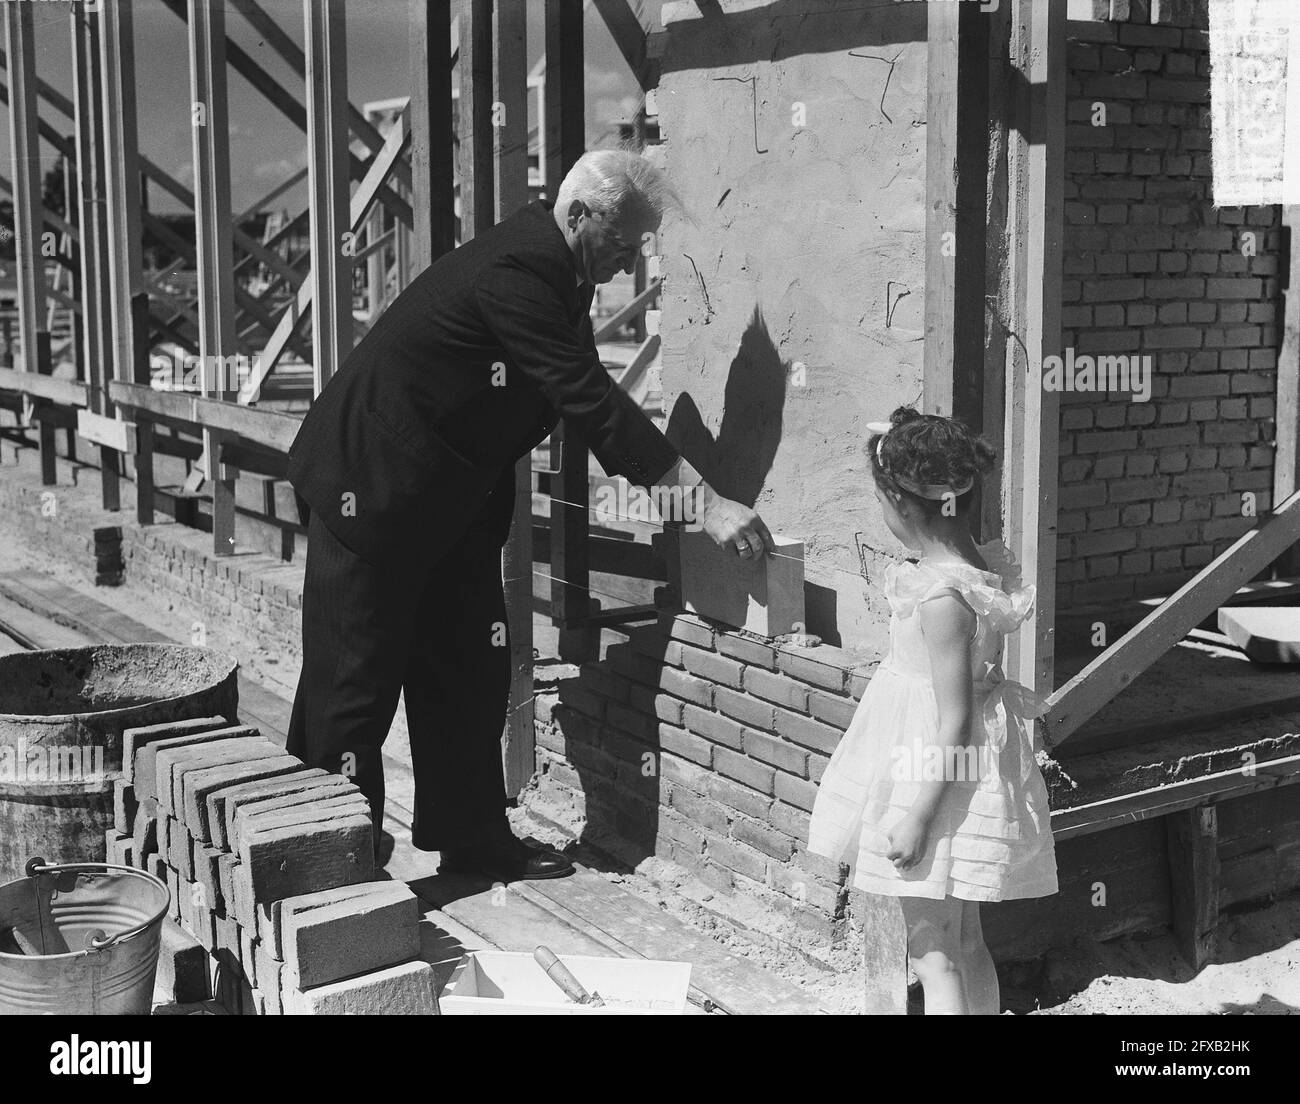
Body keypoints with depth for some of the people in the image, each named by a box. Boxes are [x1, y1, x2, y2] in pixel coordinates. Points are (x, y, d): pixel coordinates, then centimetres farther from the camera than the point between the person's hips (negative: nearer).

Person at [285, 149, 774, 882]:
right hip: (370, 489, -10)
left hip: (449, 497, 10)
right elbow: (588, 400, -32)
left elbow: (587, 400, 10)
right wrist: (702, 497, -32)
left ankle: (474, 839, 19)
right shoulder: (513, 273, -28)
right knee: (356, 681, -1)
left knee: (471, 668, 10)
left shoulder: (557, 277, 2)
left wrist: (675, 478, 1)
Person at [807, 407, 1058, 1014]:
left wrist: (917, 816, -21)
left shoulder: (942, 596, -26)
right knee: (966, 945, 21)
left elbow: (955, 722, -24)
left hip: (936, 774, -10)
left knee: (934, 956, 1)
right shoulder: (979, 565, -1)